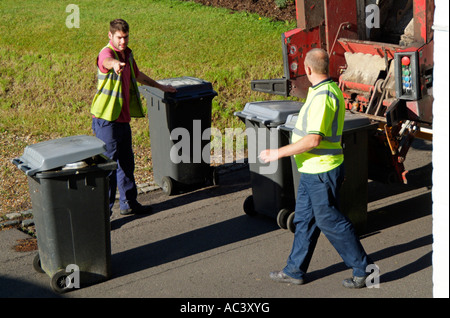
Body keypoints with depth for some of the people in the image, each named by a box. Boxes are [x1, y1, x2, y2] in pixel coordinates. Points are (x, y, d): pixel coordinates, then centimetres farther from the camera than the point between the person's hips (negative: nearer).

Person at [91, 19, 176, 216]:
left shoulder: (127, 54, 12)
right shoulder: (106, 53, -15)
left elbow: (137, 75, 30)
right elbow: (108, 61, -42)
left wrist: (160, 87, 40)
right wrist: (115, 64, -65)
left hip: (123, 119, 9)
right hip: (107, 120, -9)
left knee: (126, 163, 19)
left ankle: (129, 203, 34)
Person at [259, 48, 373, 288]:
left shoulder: (322, 97, -23)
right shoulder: (331, 89, 10)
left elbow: (313, 140, -28)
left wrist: (279, 153, -23)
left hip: (322, 171, -10)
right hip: (313, 170, 10)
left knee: (330, 220, 0)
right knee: (304, 219, 15)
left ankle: (363, 270, 11)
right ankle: (295, 270, 25)